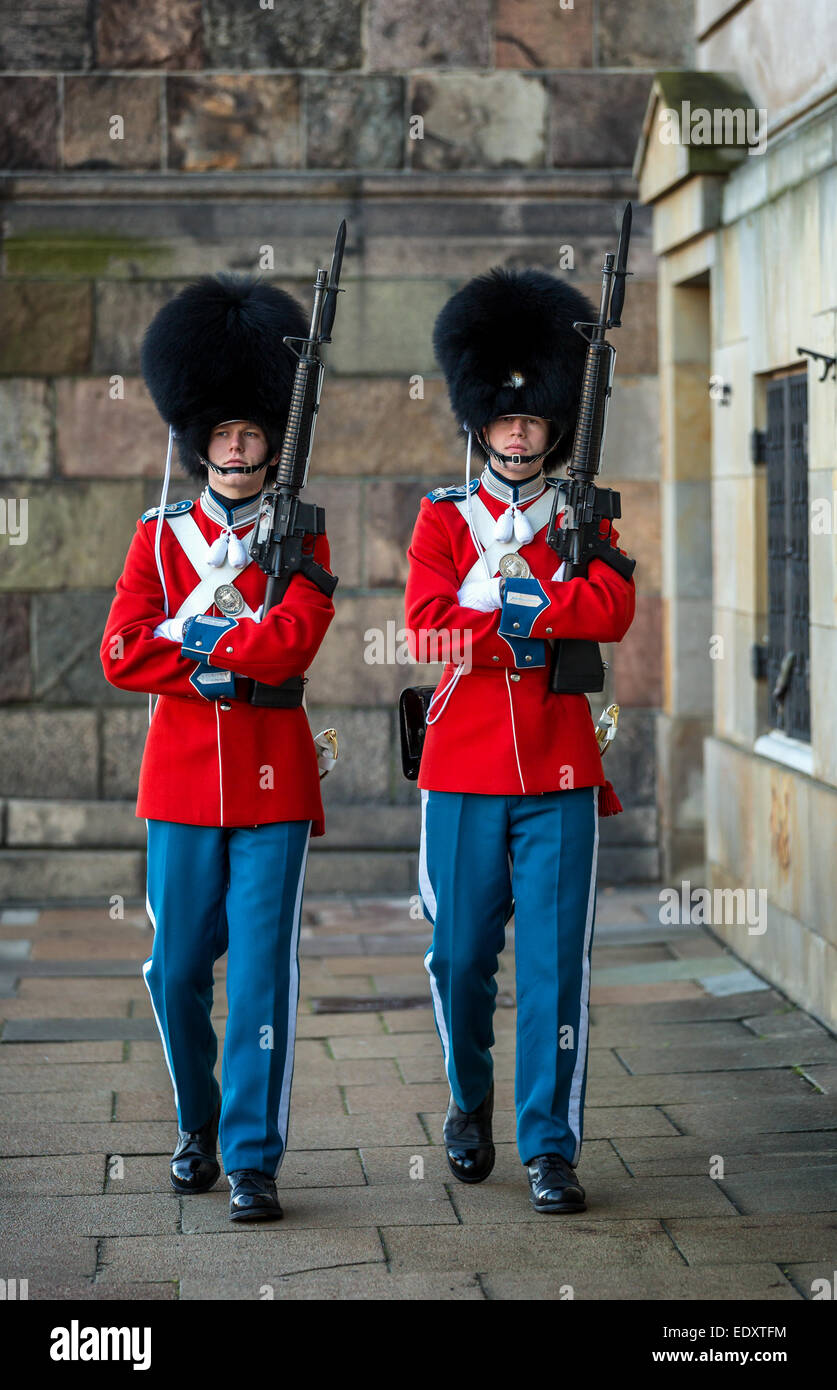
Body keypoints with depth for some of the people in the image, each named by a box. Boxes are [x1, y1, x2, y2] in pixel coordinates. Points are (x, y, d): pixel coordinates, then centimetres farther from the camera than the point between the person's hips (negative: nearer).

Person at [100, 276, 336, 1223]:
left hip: (273, 783, -2)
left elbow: (294, 640, -13)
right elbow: (122, 656, -2)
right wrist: (214, 668, -12)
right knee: (177, 971, 7)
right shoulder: (160, 533, 8)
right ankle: (198, 1126, 28)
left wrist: (191, 635, -10)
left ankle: (254, 1159, -1)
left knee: (263, 969, -5)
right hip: (182, 778, 2)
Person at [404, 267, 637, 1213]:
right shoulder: (443, 518, 6)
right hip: (463, 772, 0)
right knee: (461, 956, 7)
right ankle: (470, 1102, 32)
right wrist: (537, 629, -13)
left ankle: (551, 1148, 2)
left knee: (555, 961, -3)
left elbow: (613, 611, -11)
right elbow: (427, 626, -9)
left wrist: (504, 599, -14)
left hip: (559, 774, 0)